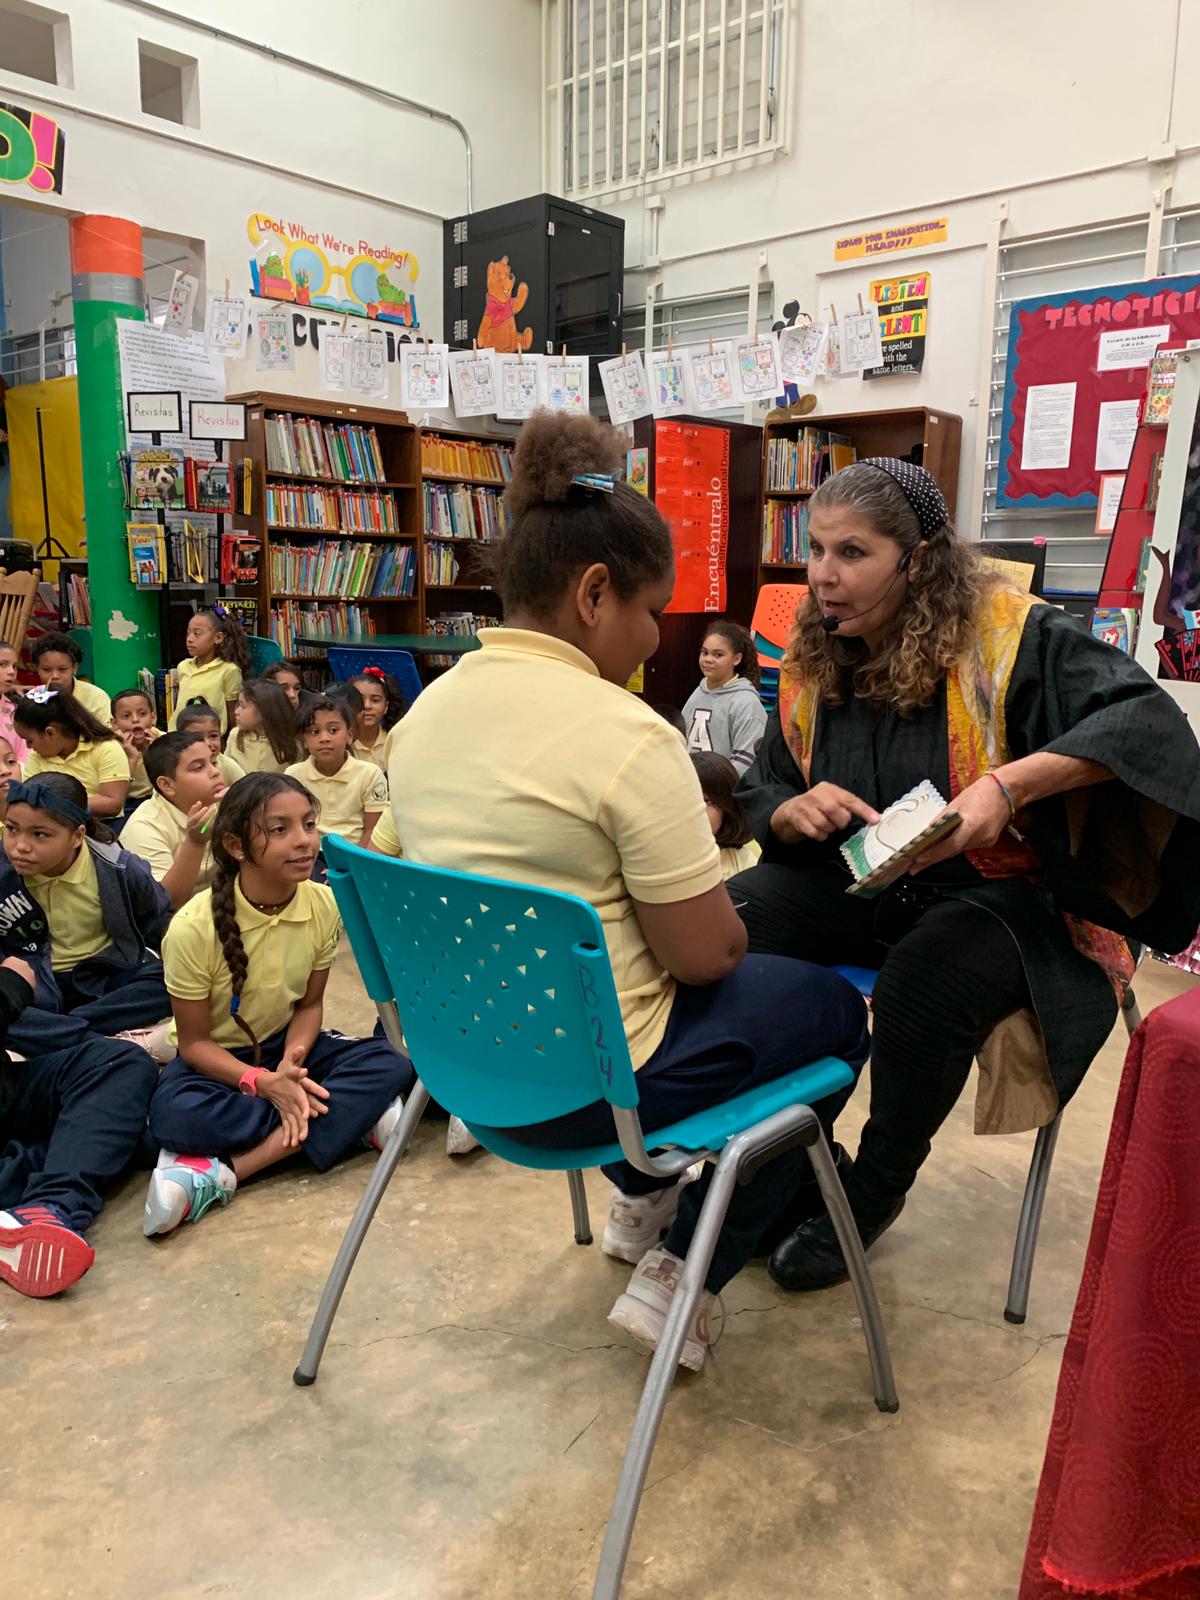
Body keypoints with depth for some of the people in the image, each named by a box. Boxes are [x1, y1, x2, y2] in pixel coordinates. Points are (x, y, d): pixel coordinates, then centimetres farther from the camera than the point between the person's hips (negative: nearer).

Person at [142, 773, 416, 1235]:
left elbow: (309, 1004, -2)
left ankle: (225, 1171, -29)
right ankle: (351, 1118, -25)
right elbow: (194, 1041, -14)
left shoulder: (323, 905, -14)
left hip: (287, 1046, 4)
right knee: (174, 1114, -38)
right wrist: (263, 1083, -30)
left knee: (390, 1065, -24)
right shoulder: (195, 927, -24)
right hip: (216, 1058, -3)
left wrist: (292, 1062, -24)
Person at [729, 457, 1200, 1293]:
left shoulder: (1011, 634, -10)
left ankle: (875, 1194, -3)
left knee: (919, 991, -36)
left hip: (996, 890, -4)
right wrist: (794, 811, -13)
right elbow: (760, 792, 12)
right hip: (852, 885, 5)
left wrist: (1010, 783, -34)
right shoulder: (812, 664, 6)